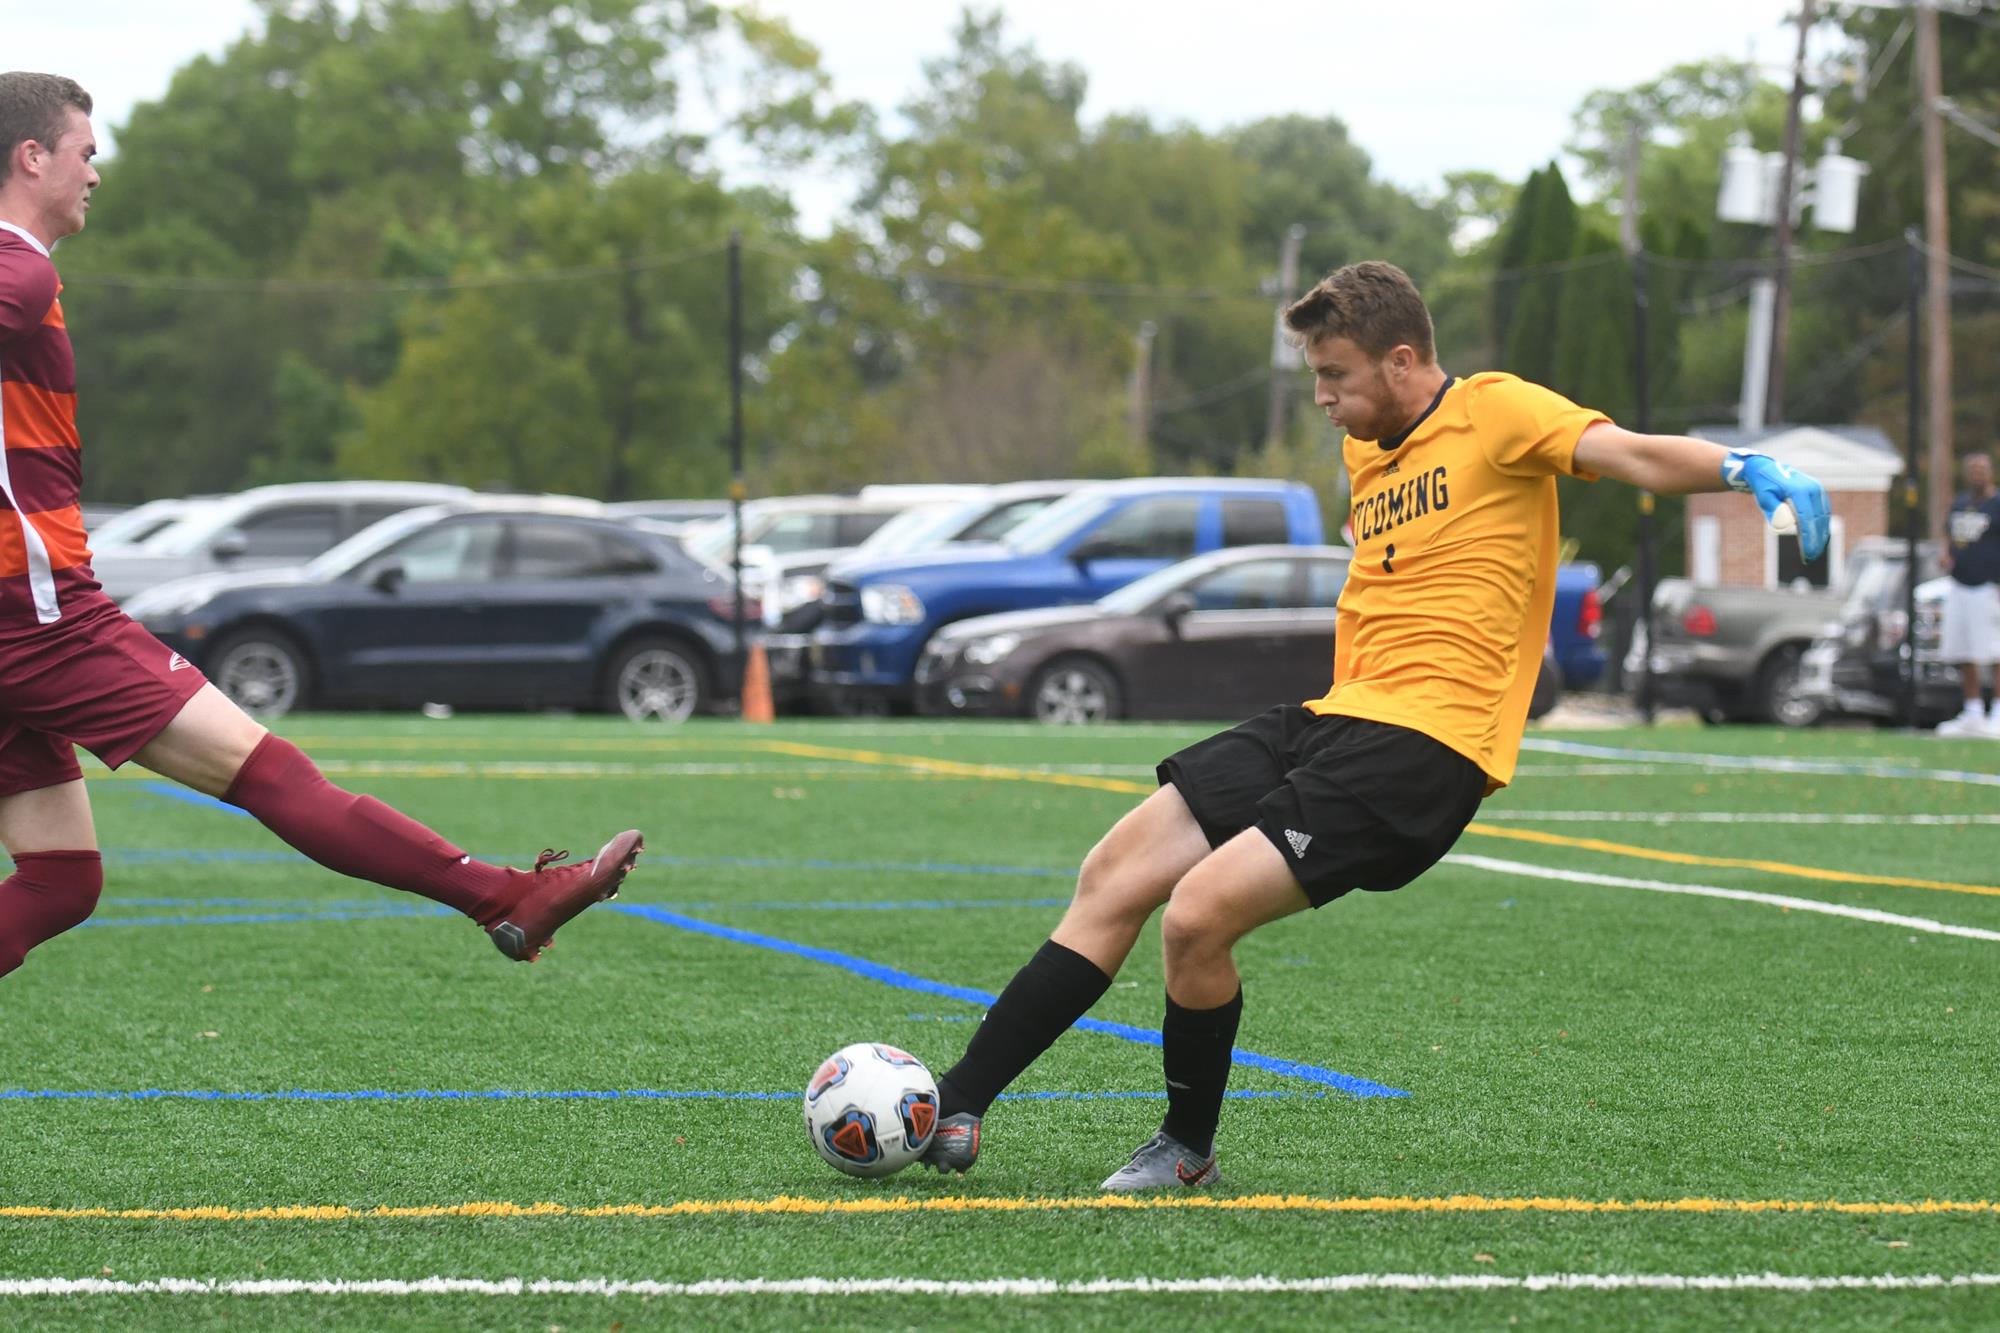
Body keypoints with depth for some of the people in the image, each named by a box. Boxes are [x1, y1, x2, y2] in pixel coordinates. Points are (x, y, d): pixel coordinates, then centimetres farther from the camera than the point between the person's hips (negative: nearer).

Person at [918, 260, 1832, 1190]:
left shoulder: (1495, 413, -5)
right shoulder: (1364, 452, 20)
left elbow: (1631, 455, -20)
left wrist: (1746, 469, -37)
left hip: (1423, 747, -9)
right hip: (1335, 720, 9)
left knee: (1197, 915, -19)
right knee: (1113, 878, 1)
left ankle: (1188, 1150, 5)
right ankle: (956, 1109, 7)